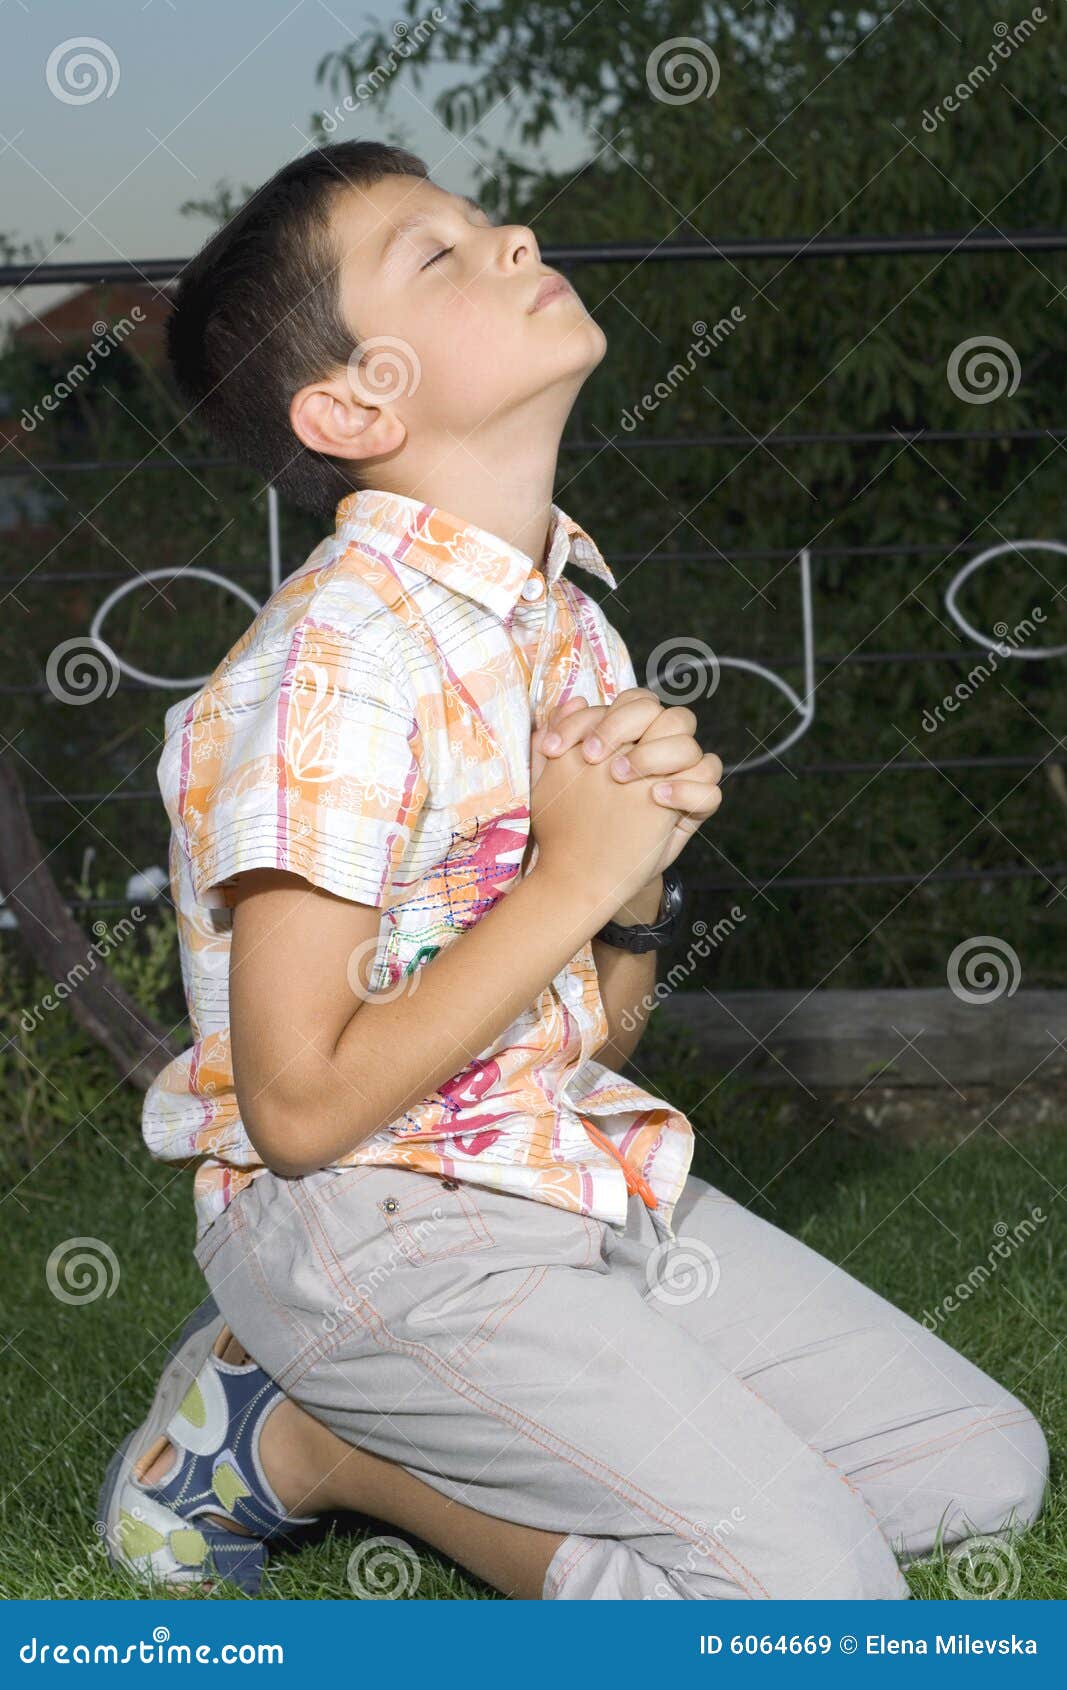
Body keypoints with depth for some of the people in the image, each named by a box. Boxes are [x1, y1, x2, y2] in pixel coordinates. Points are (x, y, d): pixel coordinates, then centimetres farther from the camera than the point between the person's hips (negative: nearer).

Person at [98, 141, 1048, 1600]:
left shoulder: (565, 623, 7)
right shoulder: (342, 667, -20)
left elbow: (599, 1034, 11)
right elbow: (302, 1107, -22)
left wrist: (642, 882, -10)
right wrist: (572, 878, -18)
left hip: (573, 1177, 9)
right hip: (370, 1222, -9)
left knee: (982, 1468, 8)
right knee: (823, 1594, -15)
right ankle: (305, 1443, -1)